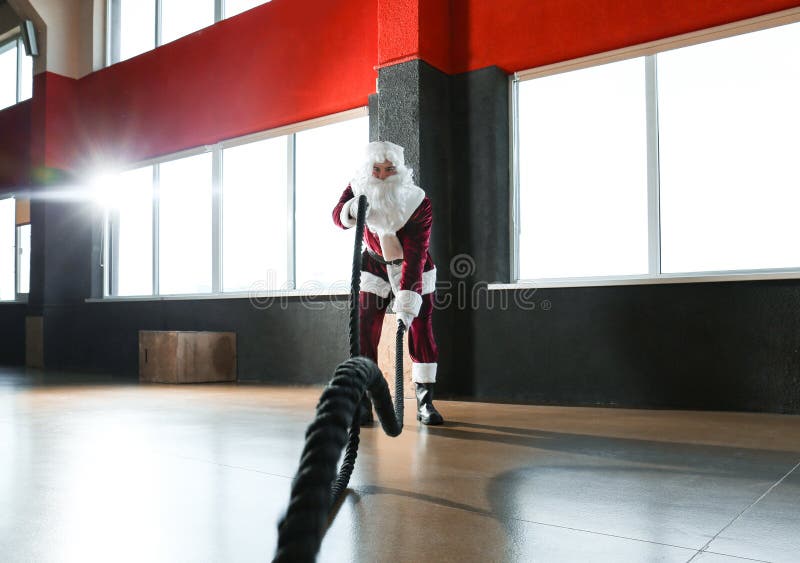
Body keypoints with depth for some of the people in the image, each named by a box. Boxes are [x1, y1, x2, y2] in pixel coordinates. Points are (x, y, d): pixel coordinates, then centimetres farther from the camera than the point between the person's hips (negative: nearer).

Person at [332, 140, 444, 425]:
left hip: (414, 268, -2)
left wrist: (406, 302, -41)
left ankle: (425, 402, 5)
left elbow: (414, 257, -33)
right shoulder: (360, 187, -16)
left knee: (421, 331, -6)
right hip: (375, 264, 2)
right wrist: (351, 209, -45)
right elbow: (338, 216, -19)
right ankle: (362, 400, 3)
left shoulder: (419, 203, -28)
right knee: (365, 332, -5)